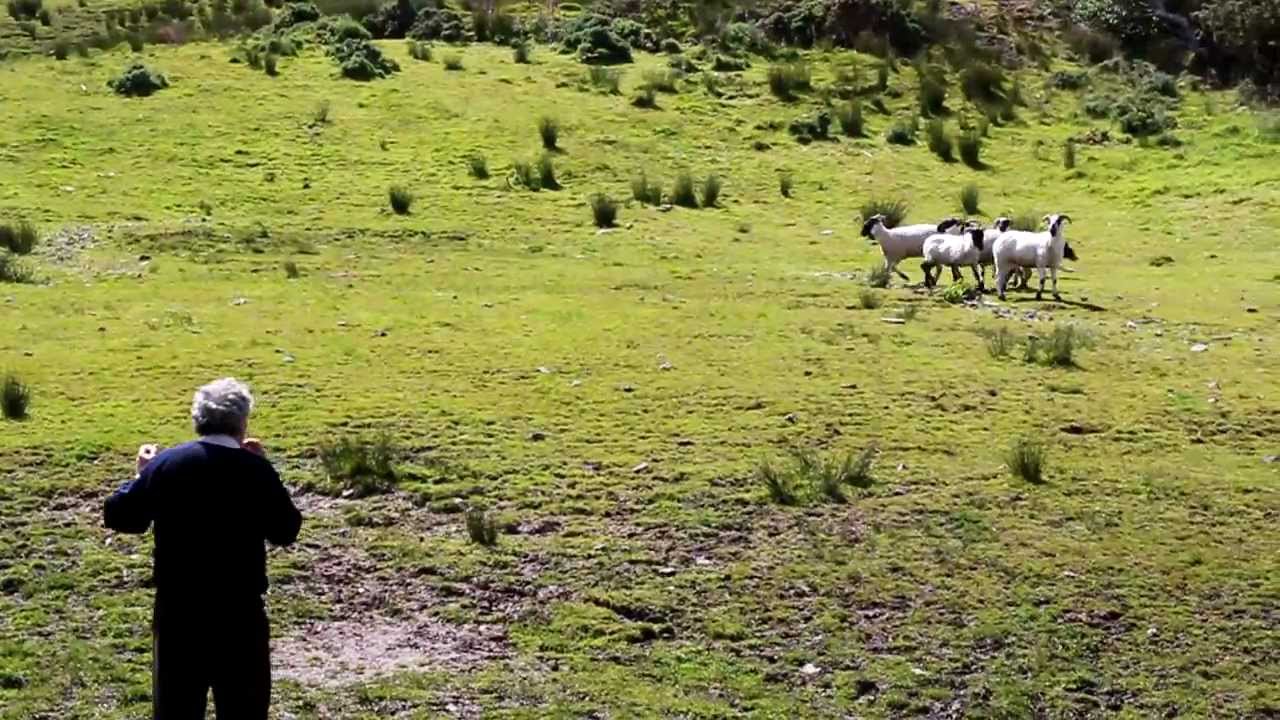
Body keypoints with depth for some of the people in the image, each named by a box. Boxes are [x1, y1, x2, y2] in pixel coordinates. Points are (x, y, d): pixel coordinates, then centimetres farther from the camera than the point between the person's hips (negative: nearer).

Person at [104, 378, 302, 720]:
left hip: (177, 612, 2)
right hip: (240, 613, -2)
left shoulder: (165, 464, -5)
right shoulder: (256, 470, -10)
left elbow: (118, 517, 3)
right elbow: (286, 531, 1)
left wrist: (141, 475, 19)